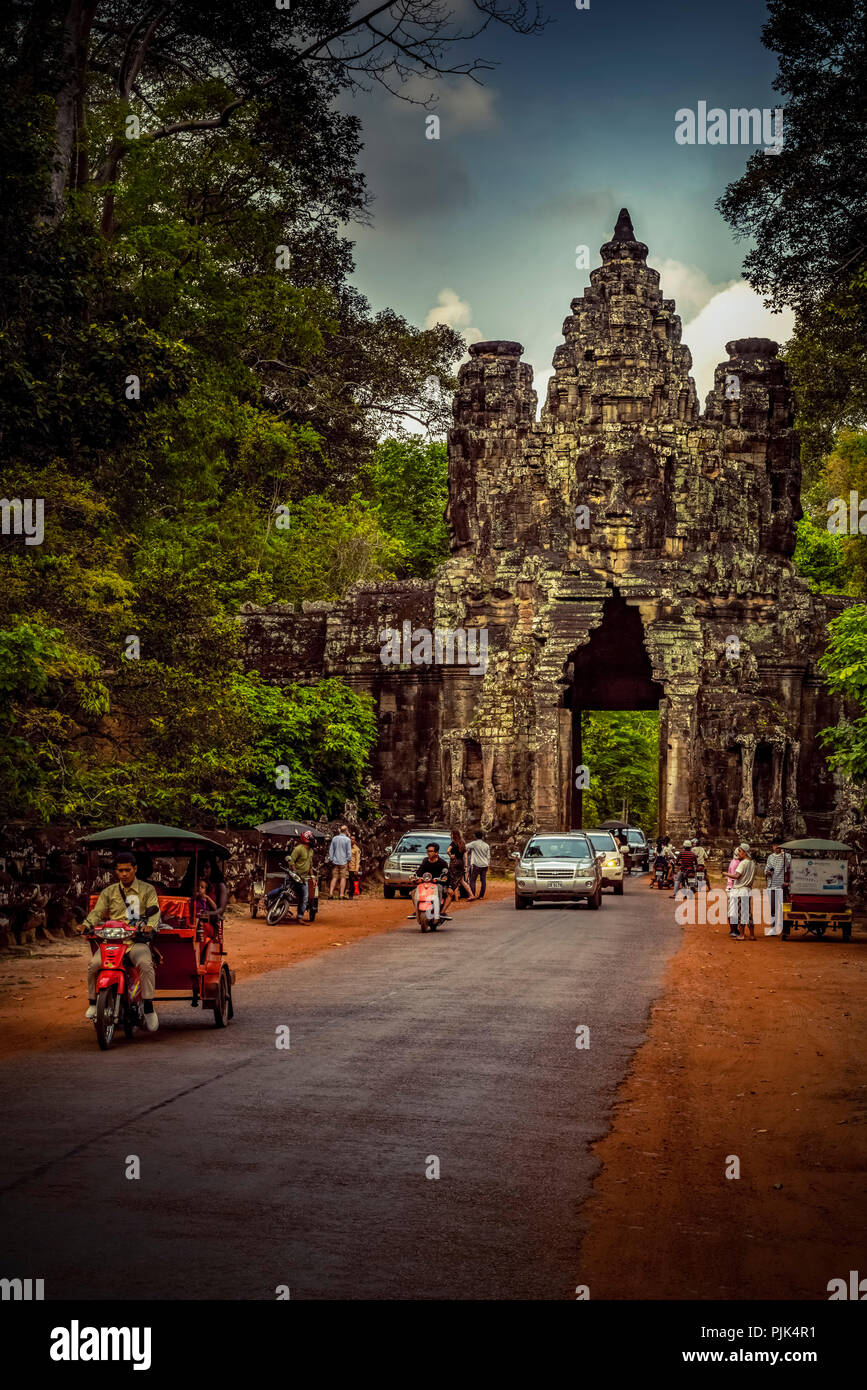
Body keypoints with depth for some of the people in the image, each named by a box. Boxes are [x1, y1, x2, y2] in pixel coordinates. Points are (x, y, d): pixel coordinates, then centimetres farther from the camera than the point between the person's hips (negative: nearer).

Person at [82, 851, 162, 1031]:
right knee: (94, 964, -24)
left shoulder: (148, 890, 12)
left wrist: (150, 925, -24)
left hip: (137, 940, -2)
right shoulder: (108, 892, 18)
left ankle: (148, 1008, -22)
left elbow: (154, 911, -1)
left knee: (146, 965, -32)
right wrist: (87, 924, -14)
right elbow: (97, 912, 8)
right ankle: (93, 1002, -2)